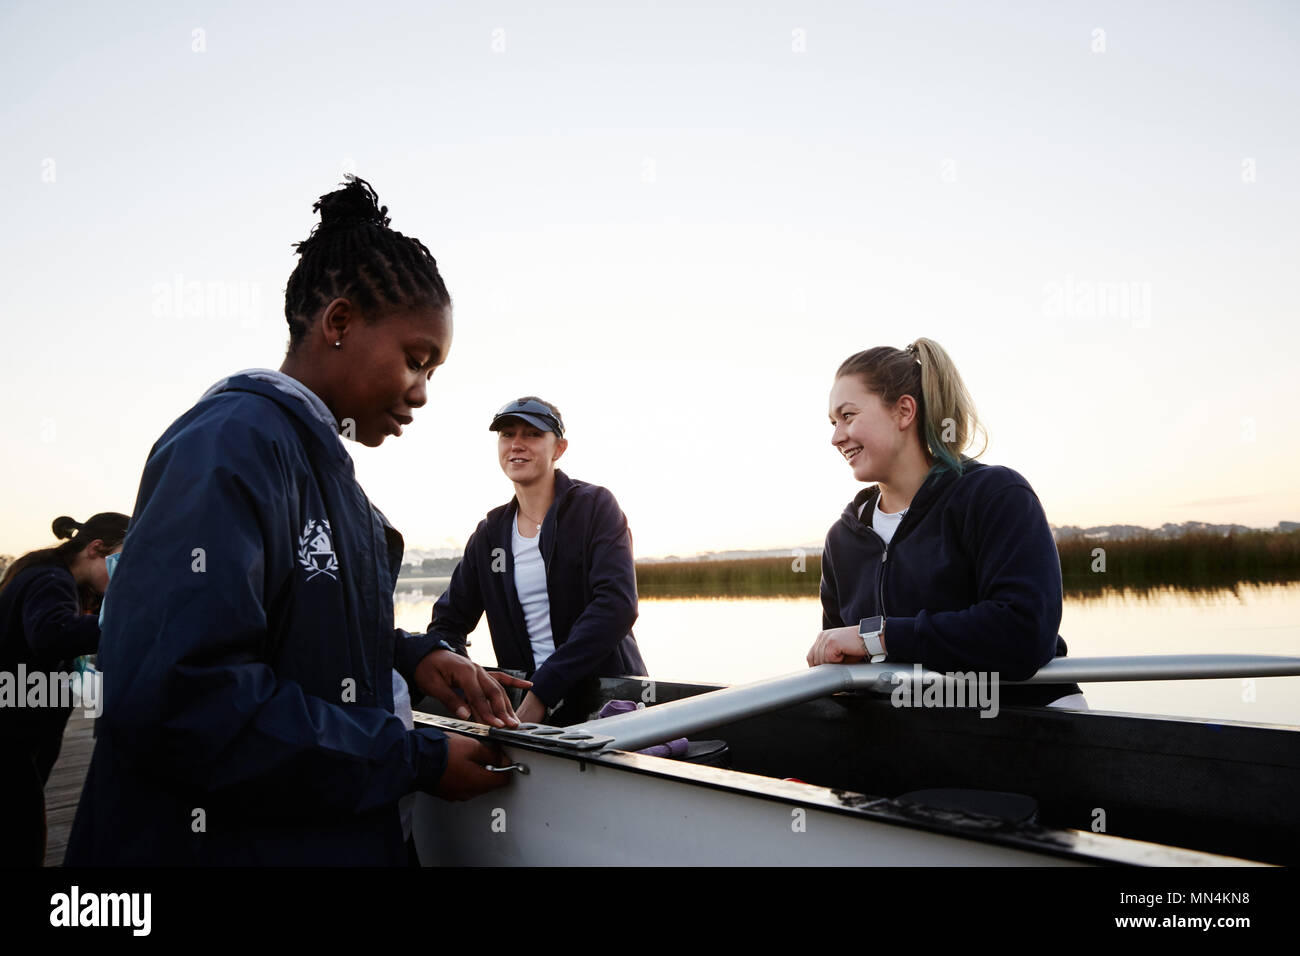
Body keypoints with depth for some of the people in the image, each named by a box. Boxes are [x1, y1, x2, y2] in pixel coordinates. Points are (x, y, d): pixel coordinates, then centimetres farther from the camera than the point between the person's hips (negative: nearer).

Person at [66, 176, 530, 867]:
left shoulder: (320, 456, 11)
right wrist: (417, 761, -23)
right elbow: (180, 696, -30)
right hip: (218, 841, -9)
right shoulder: (234, 442, -19)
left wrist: (410, 658, -2)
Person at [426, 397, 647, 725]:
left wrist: (543, 690, -22)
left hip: (609, 697, -3)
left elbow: (617, 604, -17)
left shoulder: (595, 506, -4)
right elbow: (448, 622, 14)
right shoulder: (490, 533, 9)